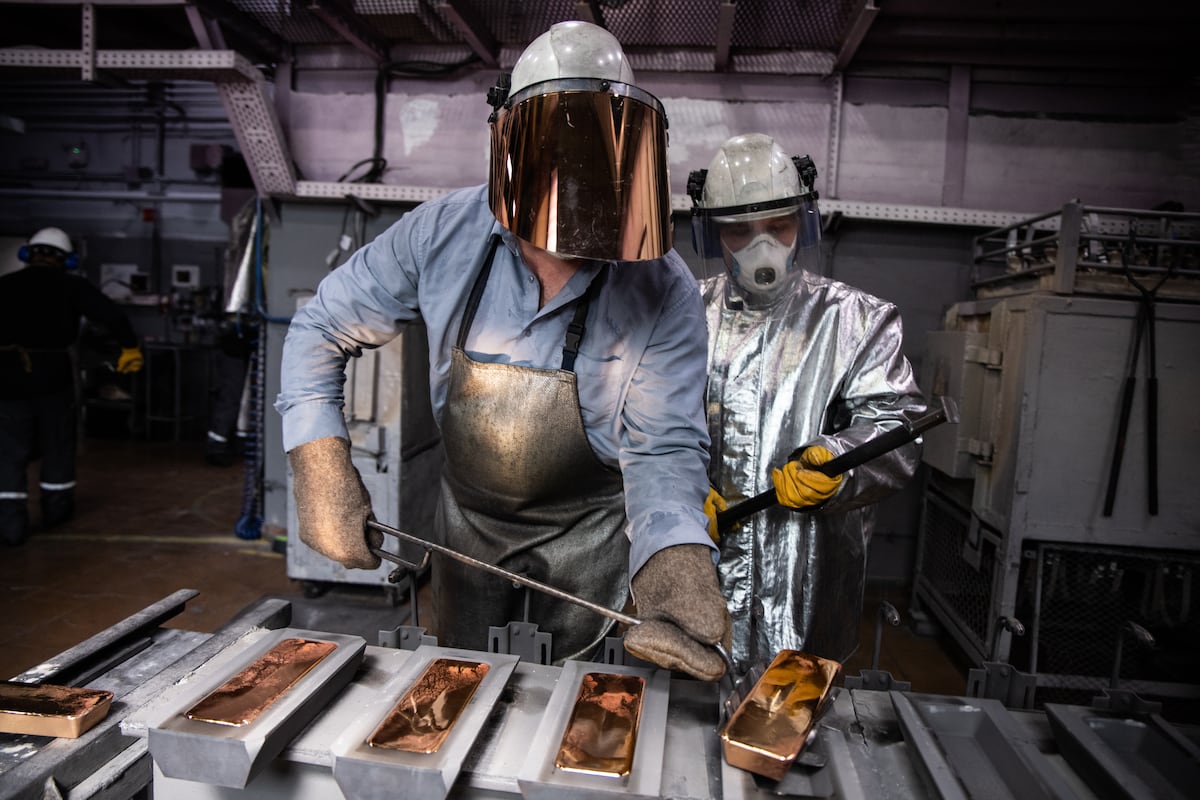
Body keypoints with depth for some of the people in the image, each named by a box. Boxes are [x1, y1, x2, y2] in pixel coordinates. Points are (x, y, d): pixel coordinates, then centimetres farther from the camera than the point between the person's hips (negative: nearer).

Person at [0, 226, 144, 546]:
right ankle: (55, 506, 26)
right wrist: (130, 347, 6)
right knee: (57, 444, 15)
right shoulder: (70, 286, 4)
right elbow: (111, 314, -5)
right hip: (52, 372, -1)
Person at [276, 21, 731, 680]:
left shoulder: (665, 294, -24)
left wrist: (676, 563, -45)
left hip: (585, 531, -2)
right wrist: (319, 465, -19)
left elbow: (663, 448, -25)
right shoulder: (443, 235, -19)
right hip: (467, 516, 3)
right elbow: (321, 331, -8)